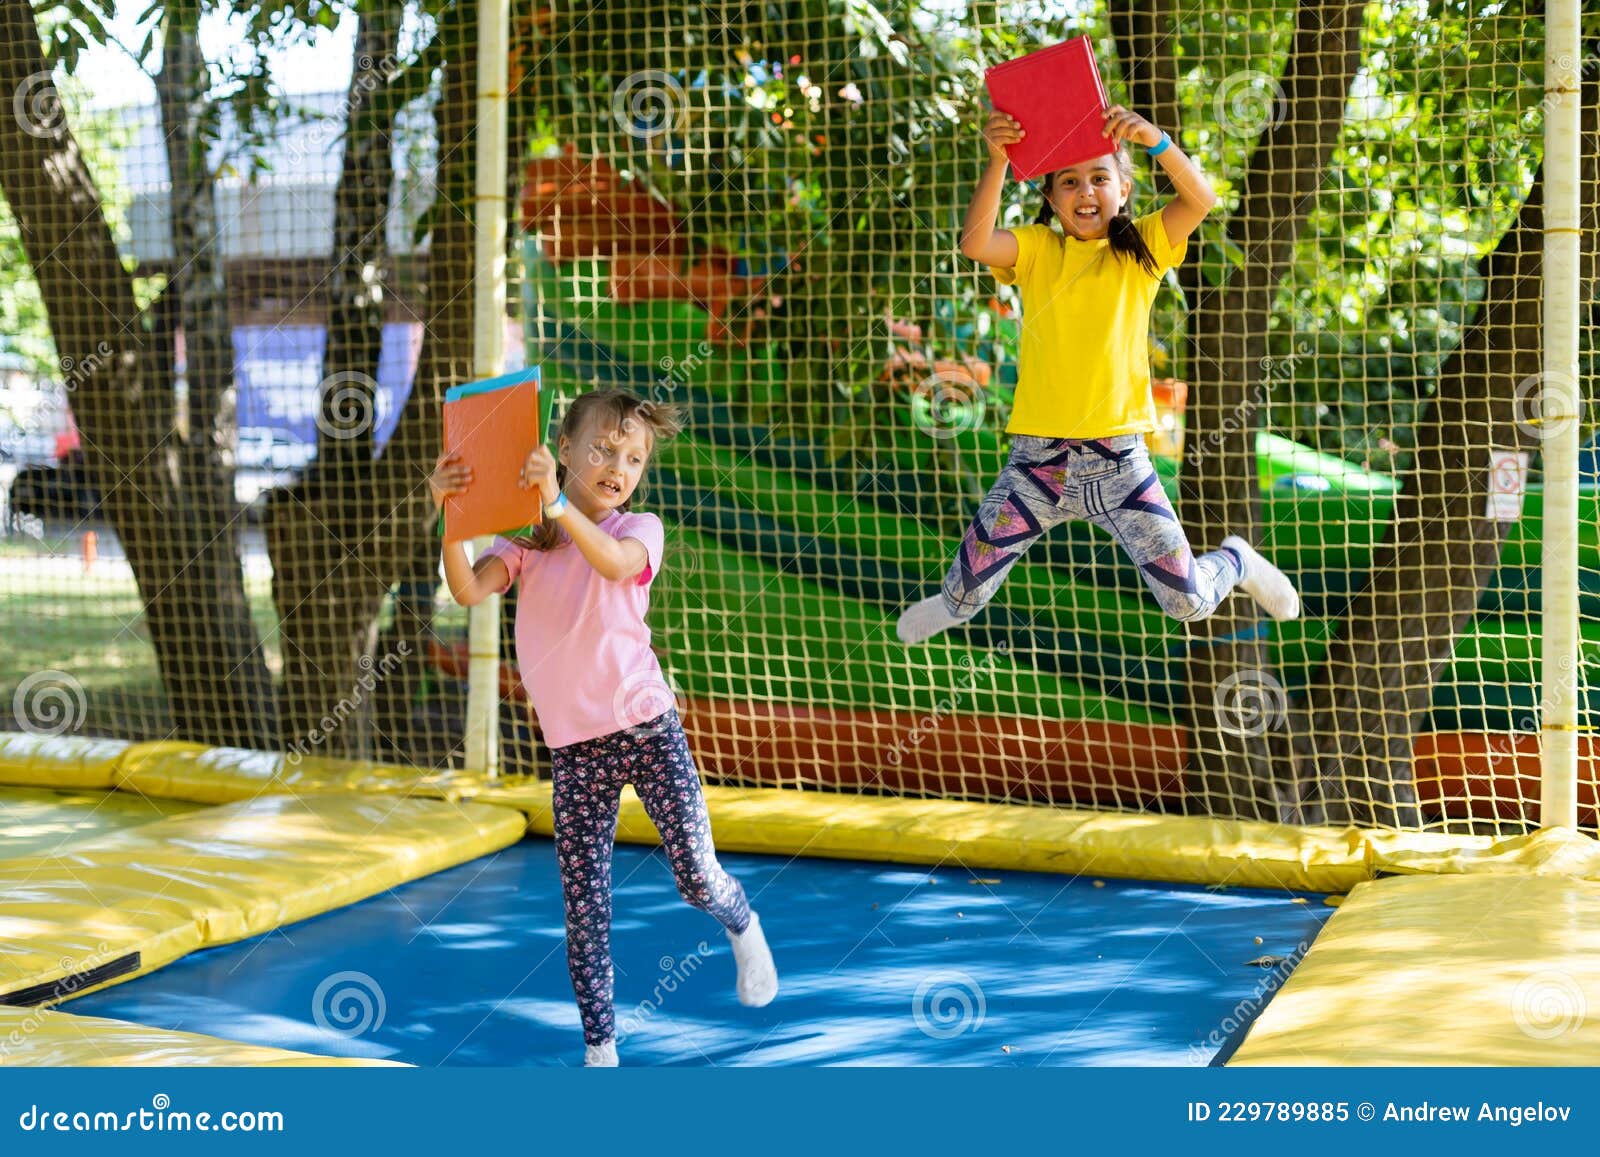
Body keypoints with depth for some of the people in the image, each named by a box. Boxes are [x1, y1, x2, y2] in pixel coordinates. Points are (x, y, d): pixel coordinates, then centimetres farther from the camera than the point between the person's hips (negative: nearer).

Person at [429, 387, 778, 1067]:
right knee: (583, 905, 3)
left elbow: (614, 563, -27)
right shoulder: (525, 543, 5)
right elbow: (469, 590, -14)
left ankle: (744, 930, 34)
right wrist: (449, 515, -29)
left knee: (696, 878, -2)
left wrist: (556, 502, -41)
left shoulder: (638, 529, -2)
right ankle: (599, 1049, 14)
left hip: (646, 729, -2)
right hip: (574, 747, 2)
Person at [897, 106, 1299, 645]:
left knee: (1190, 602, -1)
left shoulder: (1141, 249, 5)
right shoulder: (1037, 250, 4)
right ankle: (951, 605, 42)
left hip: (1117, 458, 0)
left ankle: (1237, 561, 36)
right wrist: (997, 160, -27)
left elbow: (1200, 198, -13)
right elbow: (974, 243, -16)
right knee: (965, 596, 3)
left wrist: (1155, 140, -28)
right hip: (1037, 458, 0)